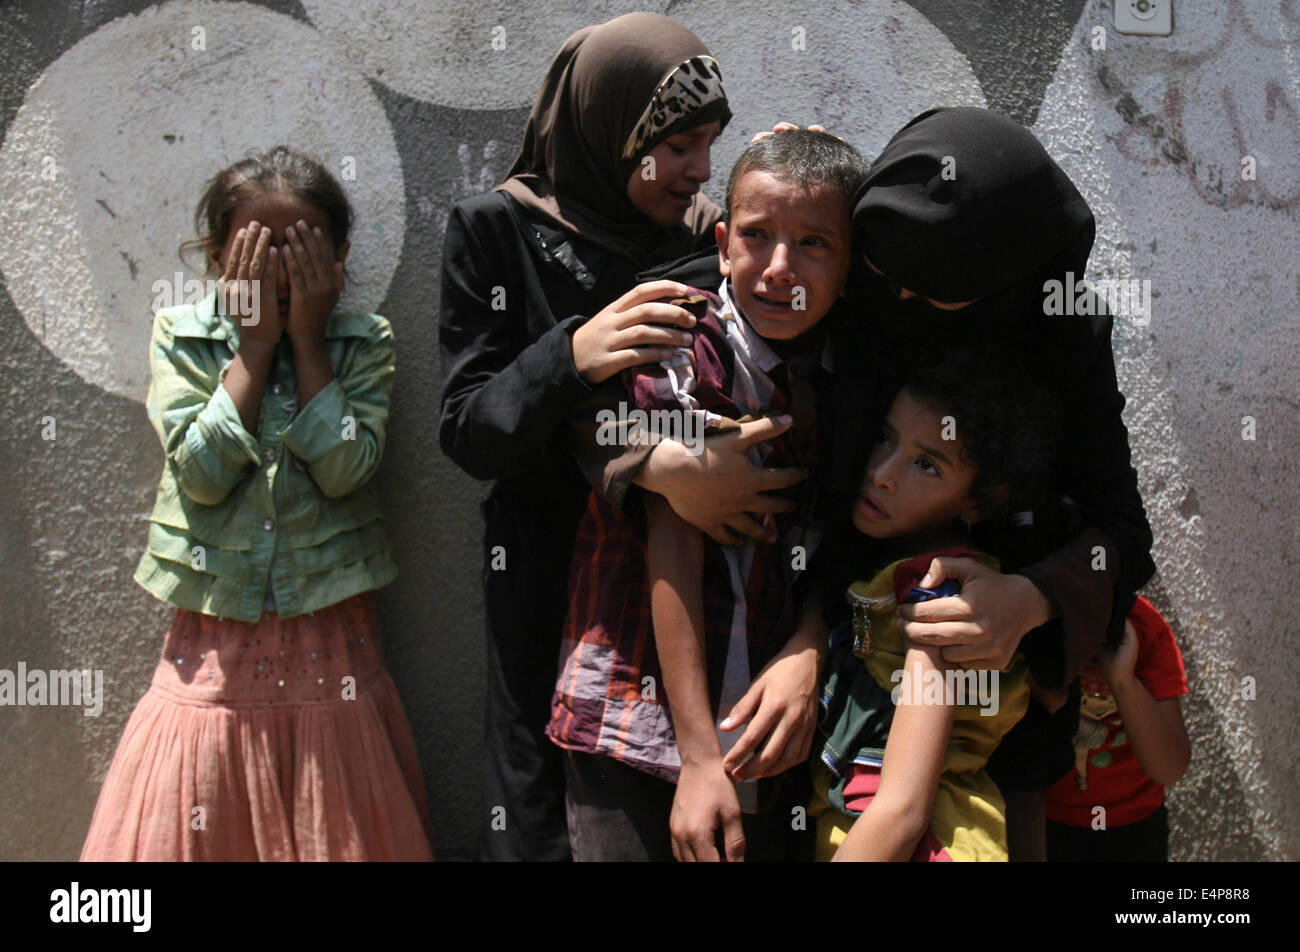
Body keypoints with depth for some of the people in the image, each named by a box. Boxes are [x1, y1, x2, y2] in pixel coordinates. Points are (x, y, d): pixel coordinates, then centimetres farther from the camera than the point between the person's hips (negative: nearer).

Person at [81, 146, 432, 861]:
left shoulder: (363, 343, 0)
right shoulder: (181, 335, 1)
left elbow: (343, 470, -14)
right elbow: (201, 474, -12)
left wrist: (307, 338, -11)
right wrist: (256, 342, -11)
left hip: (331, 648, 0)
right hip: (214, 645, 0)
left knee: (338, 831, 7)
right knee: (195, 831, 5)